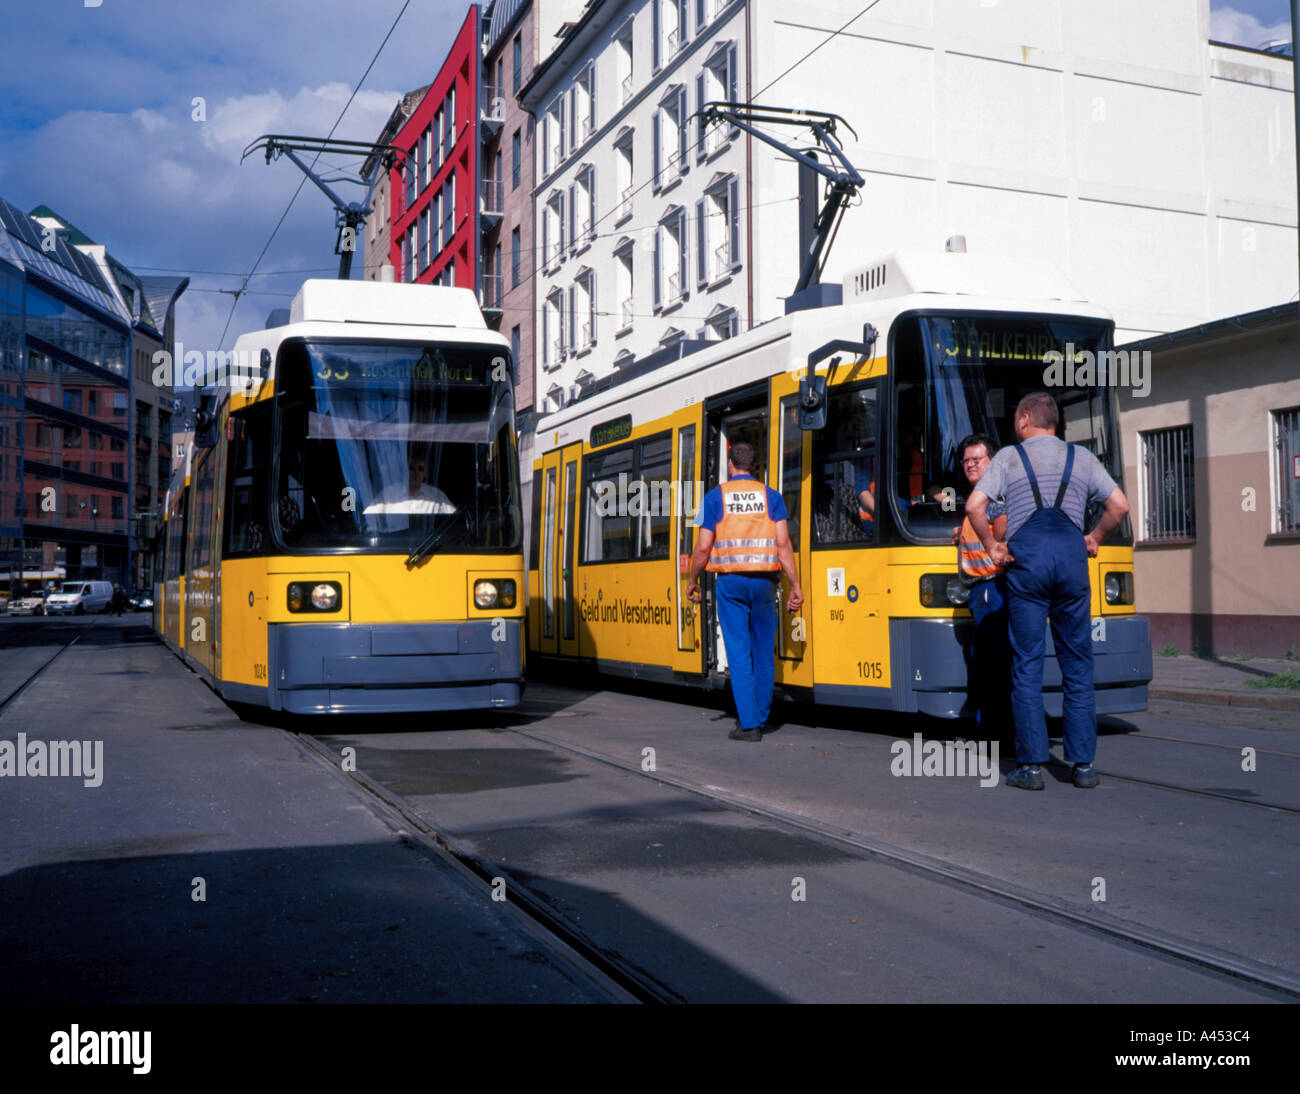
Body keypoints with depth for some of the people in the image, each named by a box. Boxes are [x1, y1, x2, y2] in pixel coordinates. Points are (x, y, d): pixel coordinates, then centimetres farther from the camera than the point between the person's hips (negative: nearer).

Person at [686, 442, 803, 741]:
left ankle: (749, 724, -3)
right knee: (764, 652, 13)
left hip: (730, 581, -1)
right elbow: (783, 543, -3)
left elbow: (703, 547, -1)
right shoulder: (771, 496, 6)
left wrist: (692, 581, 13)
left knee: (739, 654, 1)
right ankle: (761, 717, 22)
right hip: (764, 580, 2)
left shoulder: (715, 497, 3)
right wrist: (795, 585, -1)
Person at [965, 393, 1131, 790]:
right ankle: (1083, 764, 7)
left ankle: (1031, 766, -2)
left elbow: (974, 506, 1)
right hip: (1071, 553, 2)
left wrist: (991, 546, 13)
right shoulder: (1081, 457, 18)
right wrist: (1094, 538, 26)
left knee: (1027, 664, 0)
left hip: (1026, 556, -2)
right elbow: (1119, 504, 13)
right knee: (1077, 665, 7)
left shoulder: (1009, 456, 12)